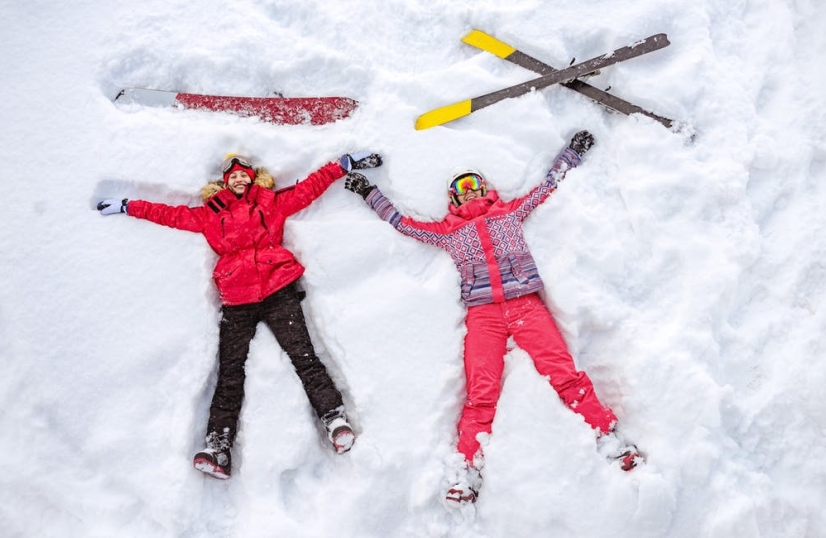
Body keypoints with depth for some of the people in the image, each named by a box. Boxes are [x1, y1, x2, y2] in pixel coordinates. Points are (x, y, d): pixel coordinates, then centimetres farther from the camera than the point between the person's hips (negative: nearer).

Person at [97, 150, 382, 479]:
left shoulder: (271, 202, 20)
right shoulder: (210, 214, 20)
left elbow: (309, 188, 19)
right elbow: (170, 214, 24)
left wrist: (347, 164, 17)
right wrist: (127, 207, 25)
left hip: (278, 289, -1)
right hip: (237, 301, 1)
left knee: (303, 356, -11)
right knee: (230, 372, -5)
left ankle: (335, 419, -16)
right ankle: (219, 446, -12)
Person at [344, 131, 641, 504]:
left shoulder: (510, 212, 24)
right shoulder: (447, 231, 23)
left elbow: (547, 185, 31)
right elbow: (402, 222, 28)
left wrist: (573, 151, 37)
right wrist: (369, 193, 31)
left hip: (526, 305, 1)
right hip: (483, 315, 0)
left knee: (565, 373, -12)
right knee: (481, 393, -13)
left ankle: (607, 438, -8)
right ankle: (470, 470, -14)